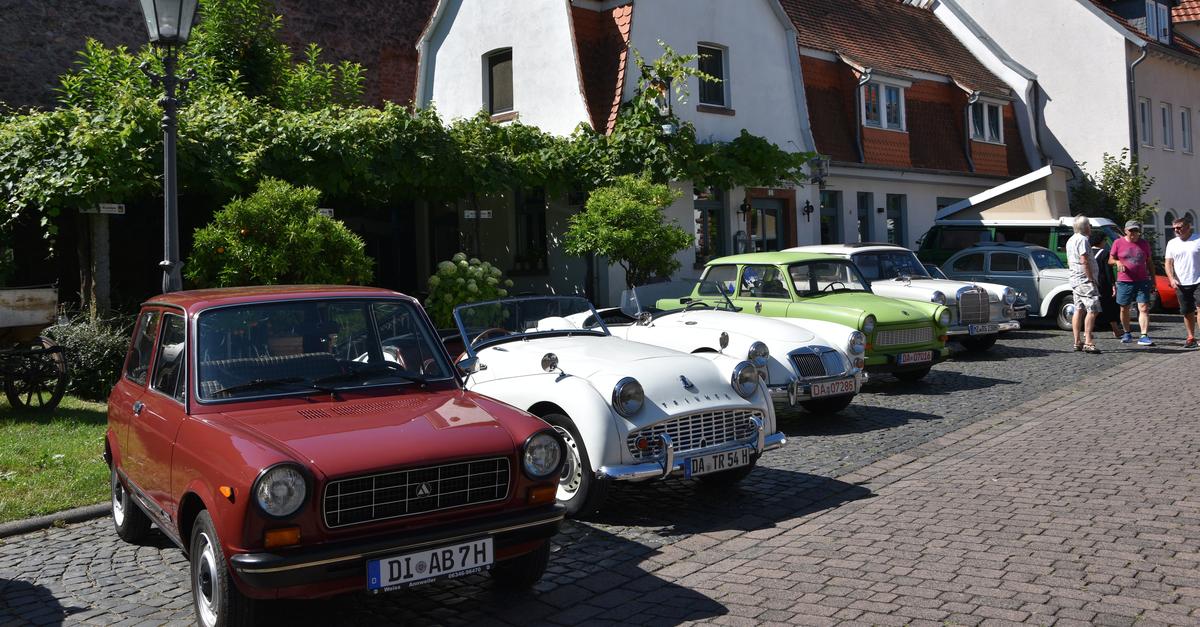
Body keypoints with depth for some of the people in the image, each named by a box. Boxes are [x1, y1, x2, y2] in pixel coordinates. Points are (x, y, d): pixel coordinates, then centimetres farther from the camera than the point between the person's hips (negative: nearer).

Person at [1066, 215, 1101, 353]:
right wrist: (1091, 279, -19)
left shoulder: (1071, 240, 17)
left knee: (1078, 310, 10)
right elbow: (1084, 261, -21)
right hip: (1085, 280, -10)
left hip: (1075, 280, 10)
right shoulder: (1083, 239, -14)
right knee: (1092, 310, -12)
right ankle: (1088, 343, -18)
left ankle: (1077, 342, 11)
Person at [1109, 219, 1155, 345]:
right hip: (1124, 282, -1)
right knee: (1124, 309, 9)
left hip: (1142, 282, 1)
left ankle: (1144, 336, -13)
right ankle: (1127, 333, 26)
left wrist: (1153, 281, 13)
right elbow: (1110, 260, 7)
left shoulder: (1145, 244, 9)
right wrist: (1118, 262, -16)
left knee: (1144, 308, -9)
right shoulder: (1118, 243, 2)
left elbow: (1149, 263, 15)